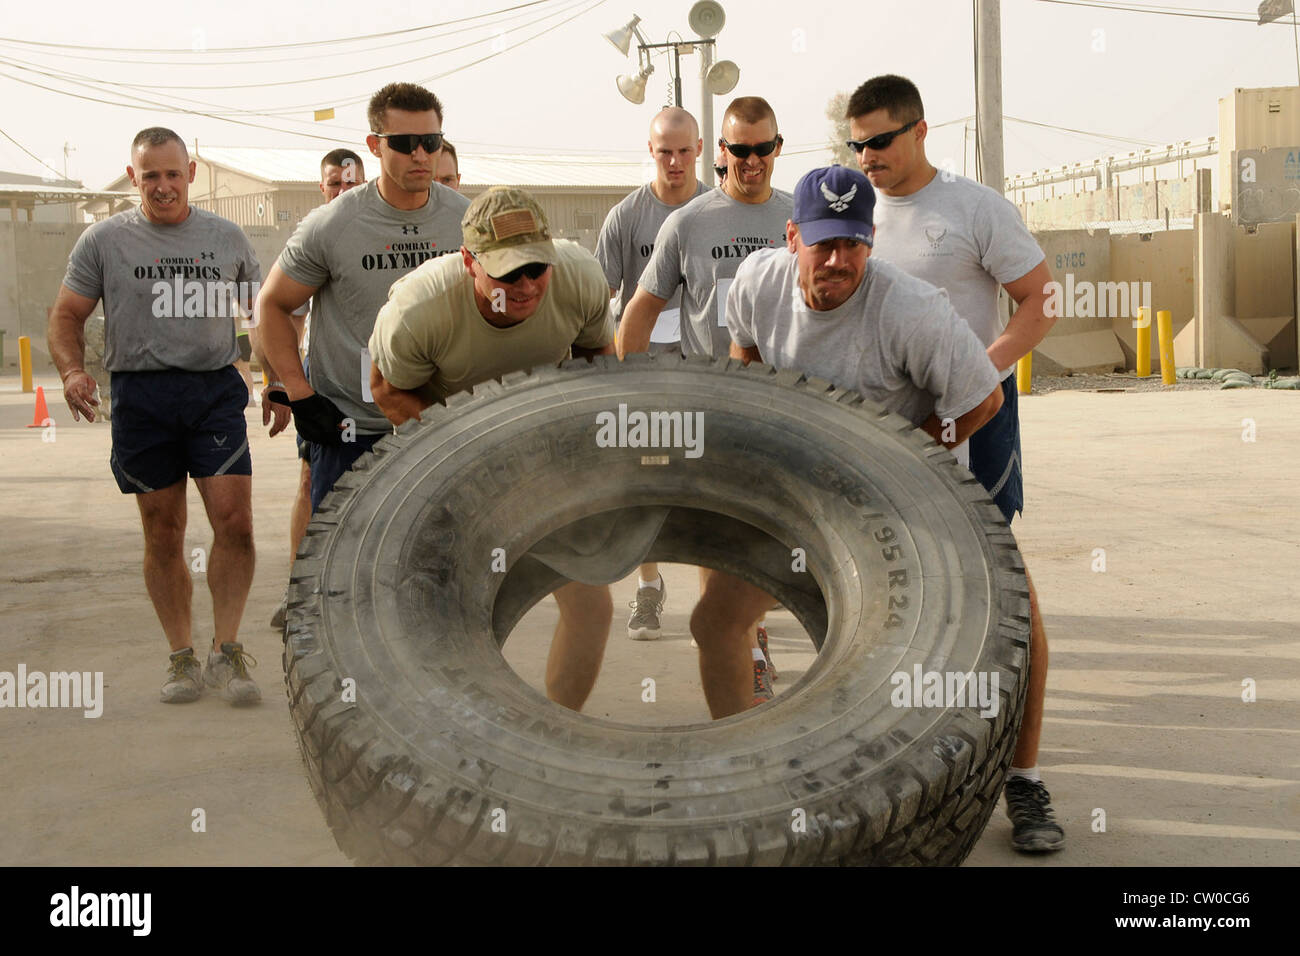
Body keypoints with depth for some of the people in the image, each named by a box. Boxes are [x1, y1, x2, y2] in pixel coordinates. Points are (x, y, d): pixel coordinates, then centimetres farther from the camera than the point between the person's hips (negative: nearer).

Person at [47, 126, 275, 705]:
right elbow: (66, 315, 7)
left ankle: (226, 652, 0)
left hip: (216, 390, 1)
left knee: (235, 520, -12)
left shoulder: (227, 238, 11)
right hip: (141, 394, 0)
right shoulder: (104, 240, 7)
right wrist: (72, 371, -12)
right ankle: (182, 659, 16)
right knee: (163, 533, 5)